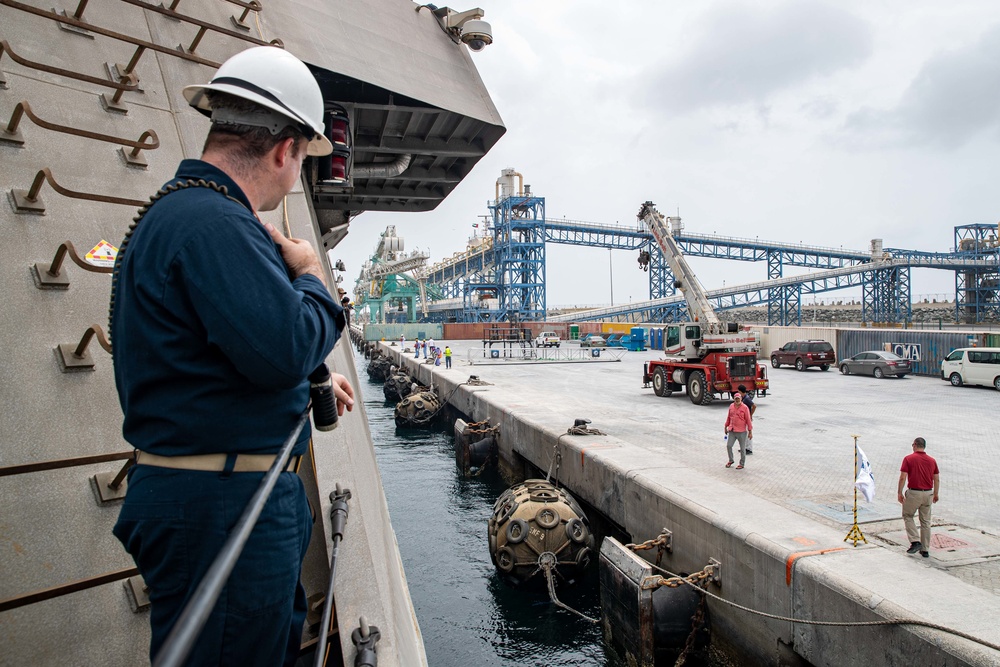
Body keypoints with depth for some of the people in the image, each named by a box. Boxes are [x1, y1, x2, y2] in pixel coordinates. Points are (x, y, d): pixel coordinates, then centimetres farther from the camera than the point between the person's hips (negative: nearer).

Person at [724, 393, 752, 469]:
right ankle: (731, 460, 25)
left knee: (742, 448, 8)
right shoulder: (731, 406, 5)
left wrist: (750, 432, -10)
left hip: (741, 432, -4)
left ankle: (742, 464, 22)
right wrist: (726, 427, 19)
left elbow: (748, 420, -9)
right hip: (732, 431, 4)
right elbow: (728, 417, 16)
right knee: (728, 446, 3)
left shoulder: (744, 407, -10)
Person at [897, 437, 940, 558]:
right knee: (925, 521, 12)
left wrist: (899, 493, -3)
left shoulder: (908, 459, -7)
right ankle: (925, 550, 16)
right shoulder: (932, 461, 5)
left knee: (907, 516, 14)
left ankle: (915, 542, -1)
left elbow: (903, 478, -11)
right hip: (928, 493, 4)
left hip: (914, 493, -4)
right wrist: (935, 494, 21)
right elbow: (937, 479, 9)